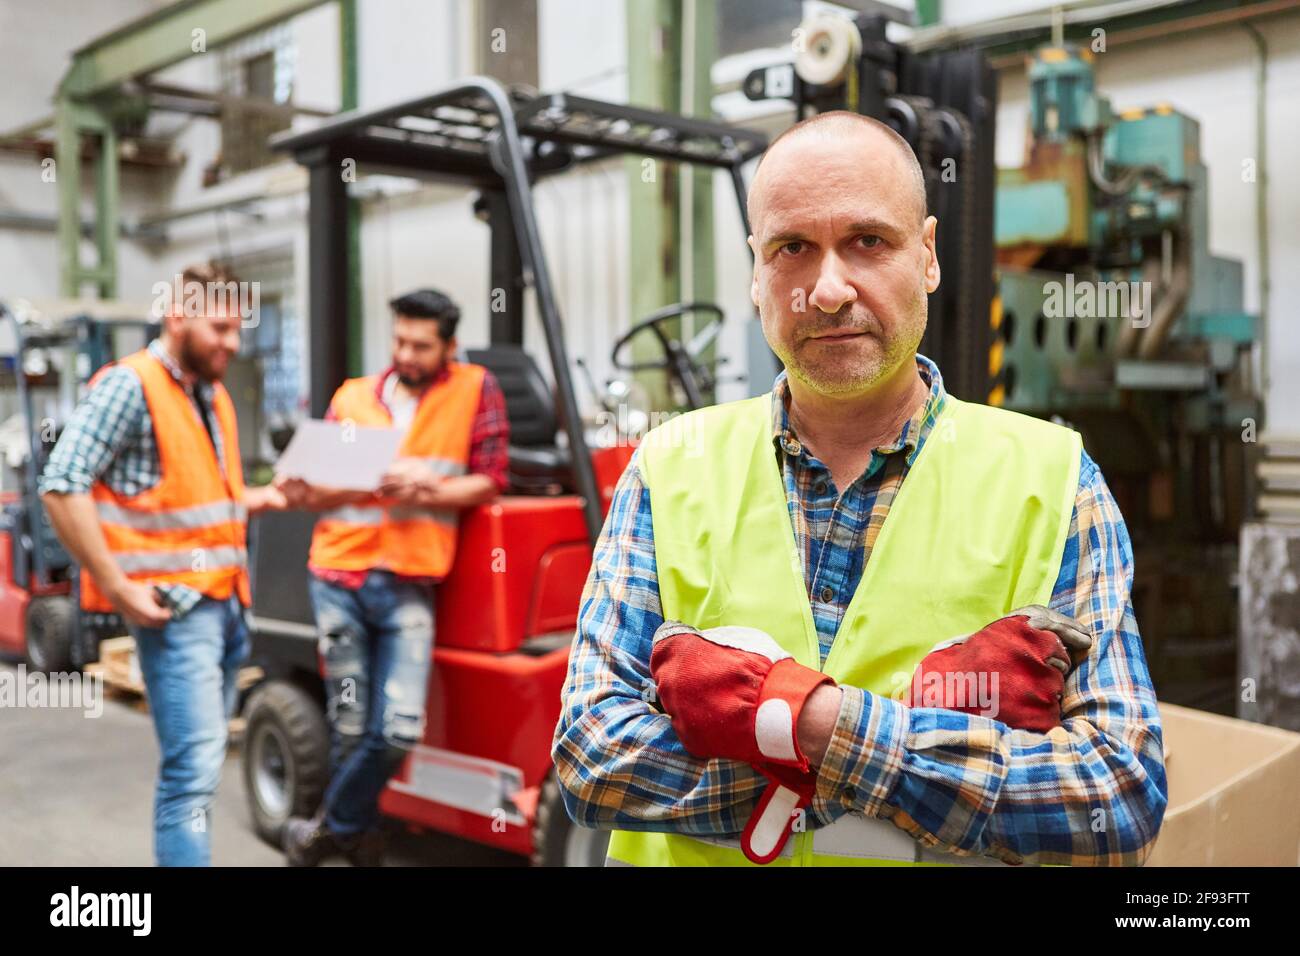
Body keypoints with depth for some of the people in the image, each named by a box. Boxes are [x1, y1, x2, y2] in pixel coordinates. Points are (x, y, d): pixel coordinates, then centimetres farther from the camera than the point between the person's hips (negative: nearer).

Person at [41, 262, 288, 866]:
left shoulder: (212, 394, 15)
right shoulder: (130, 386, -11)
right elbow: (62, 486, -17)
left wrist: (259, 499, 6)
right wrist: (120, 589, -19)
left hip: (226, 601, 8)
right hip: (175, 606, -8)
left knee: (200, 759, 14)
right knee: (194, 766, -11)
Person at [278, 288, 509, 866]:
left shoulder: (476, 389, 4)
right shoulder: (352, 396, 11)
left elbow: (489, 482, 0)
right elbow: (322, 487, 13)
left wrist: (429, 492, -15)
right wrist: (301, 492, -9)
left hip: (408, 586, -2)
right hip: (339, 578, 2)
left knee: (399, 730, -9)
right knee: (350, 728, 6)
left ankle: (329, 830, 16)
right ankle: (360, 836, 30)